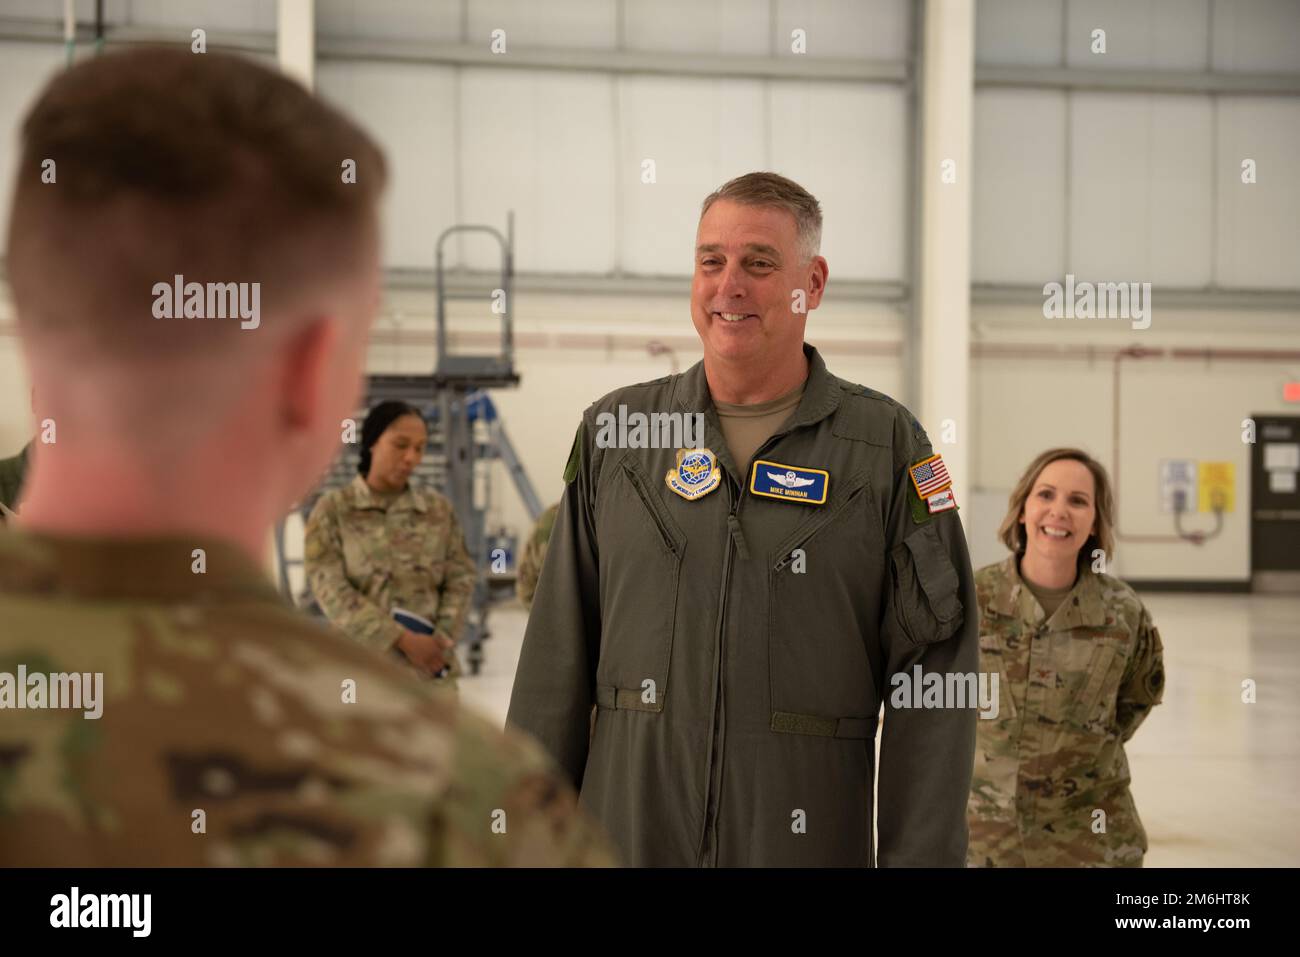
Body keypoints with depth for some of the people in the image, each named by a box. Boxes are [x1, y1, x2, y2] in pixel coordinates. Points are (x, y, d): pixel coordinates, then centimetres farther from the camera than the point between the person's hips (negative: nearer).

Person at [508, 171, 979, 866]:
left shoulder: (887, 445, 1)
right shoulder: (612, 433, 7)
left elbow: (930, 682, -3)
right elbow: (558, 661, 7)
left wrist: (918, 858, -9)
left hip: (811, 839, -1)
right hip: (625, 836, 2)